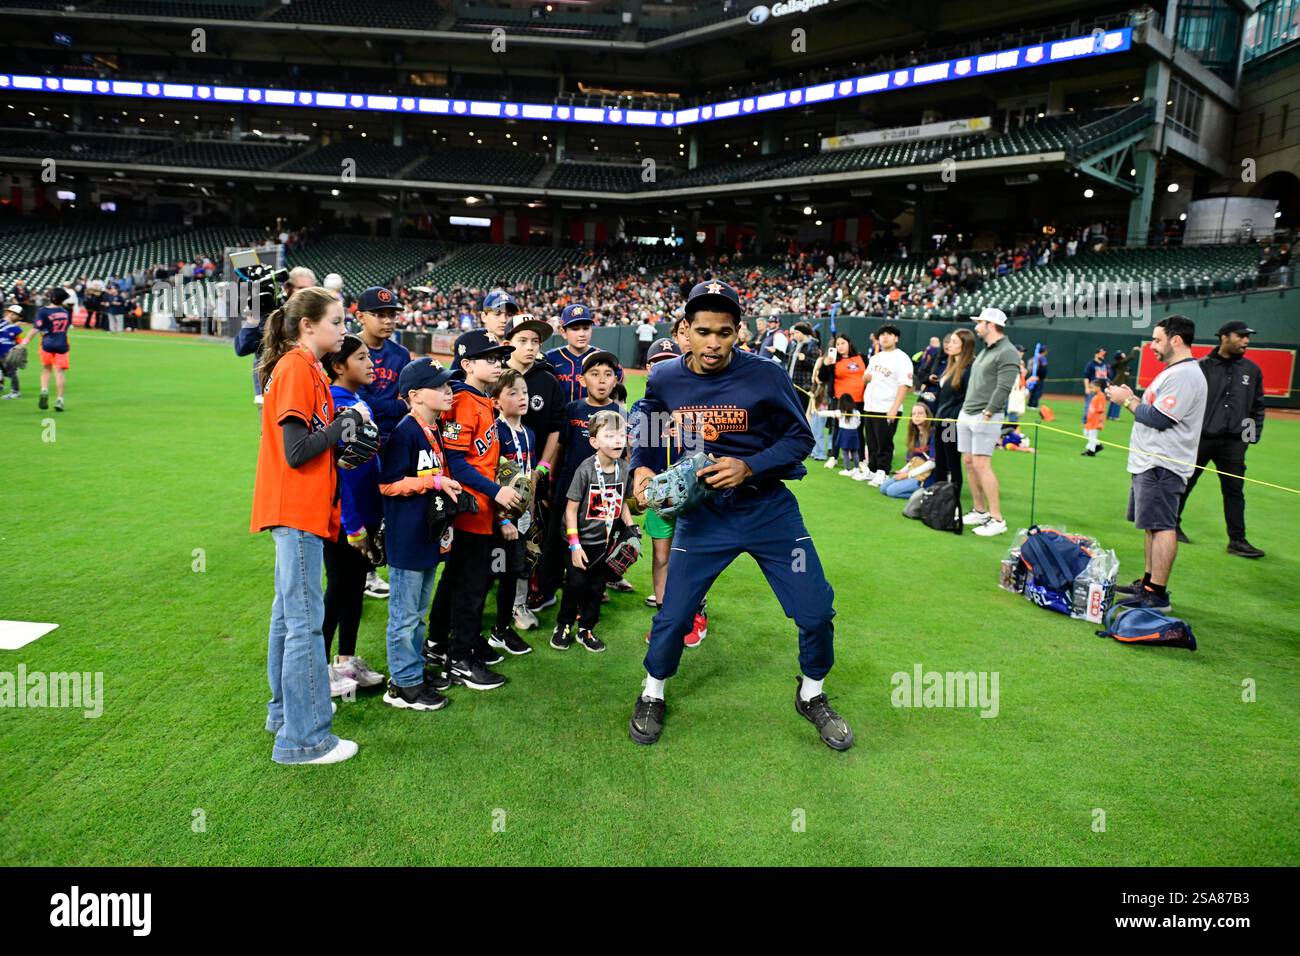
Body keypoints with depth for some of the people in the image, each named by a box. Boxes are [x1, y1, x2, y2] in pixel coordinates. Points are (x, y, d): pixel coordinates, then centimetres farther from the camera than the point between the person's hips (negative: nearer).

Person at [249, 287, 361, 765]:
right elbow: (296, 450, -20)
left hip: (300, 510, 10)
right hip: (298, 509, -10)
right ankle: (304, 737, 2)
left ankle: (285, 711, 31)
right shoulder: (296, 369, -14)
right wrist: (347, 420, -12)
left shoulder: (306, 368, 14)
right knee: (306, 621, -6)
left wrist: (347, 426, 3)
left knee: (289, 613, 18)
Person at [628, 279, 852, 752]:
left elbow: (800, 437, -6)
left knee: (816, 612, 2)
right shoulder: (664, 380, -5)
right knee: (673, 615, 3)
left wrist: (749, 467, -20)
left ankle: (812, 695, 32)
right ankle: (653, 695, 32)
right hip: (702, 514, 1)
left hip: (768, 509, 0)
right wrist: (642, 468, -7)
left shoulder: (766, 375, -13)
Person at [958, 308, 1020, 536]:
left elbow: (1003, 388, -18)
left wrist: (987, 413, -22)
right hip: (966, 414, 9)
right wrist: (965, 410, 16)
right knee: (968, 462, 8)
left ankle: (997, 519, -11)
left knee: (981, 465, -14)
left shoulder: (1007, 352, -10)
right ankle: (979, 511, 18)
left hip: (986, 417, -9)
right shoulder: (984, 350, 19)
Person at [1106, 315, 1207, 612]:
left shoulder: (1185, 375, -16)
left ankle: (1157, 595, -8)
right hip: (1150, 464, 11)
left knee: (1161, 527, -10)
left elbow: (1158, 418, -20)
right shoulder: (1172, 371, 19)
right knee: (1153, 526, 15)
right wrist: (1132, 398, 12)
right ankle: (1148, 583, 24)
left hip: (1163, 466, -11)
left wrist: (1127, 400, -9)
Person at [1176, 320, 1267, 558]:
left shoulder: (1252, 370, 9)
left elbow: (1258, 406, 16)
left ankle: (1237, 541, 10)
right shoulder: (1202, 367, -4)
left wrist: (1254, 434, 8)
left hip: (1234, 442, 3)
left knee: (1235, 490, 5)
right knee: (1184, 483, 7)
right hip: (1200, 438, -3)